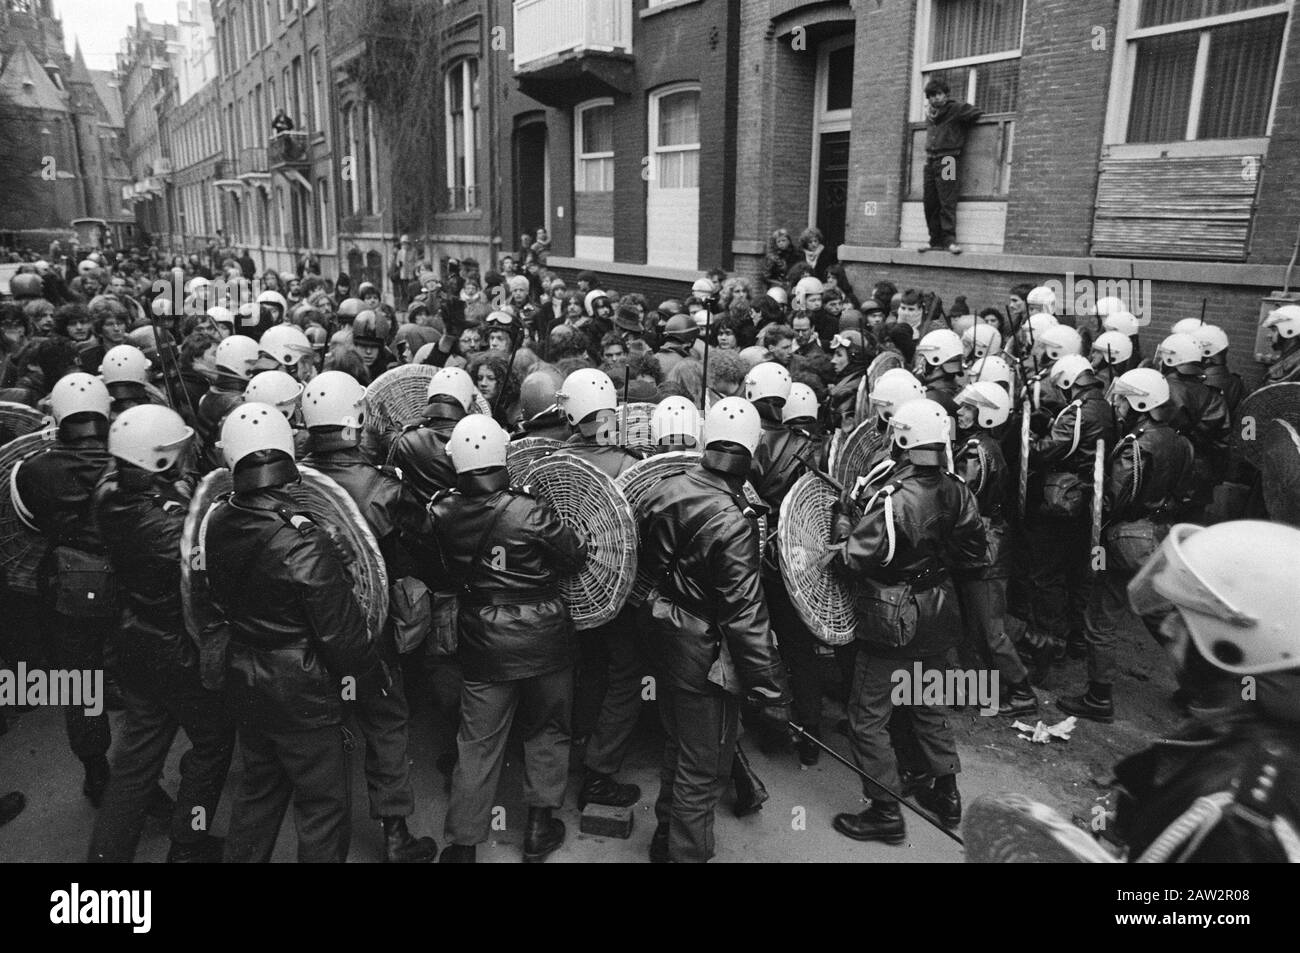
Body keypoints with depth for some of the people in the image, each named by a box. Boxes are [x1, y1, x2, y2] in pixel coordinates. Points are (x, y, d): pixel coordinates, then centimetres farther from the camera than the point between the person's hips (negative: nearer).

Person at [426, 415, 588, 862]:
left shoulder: (443, 512, -11)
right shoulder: (529, 511, -21)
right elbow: (576, 556, -8)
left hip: (483, 640, 2)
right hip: (543, 636, -2)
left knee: (477, 743, 14)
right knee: (546, 731, 19)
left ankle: (463, 843, 24)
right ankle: (539, 828, 30)